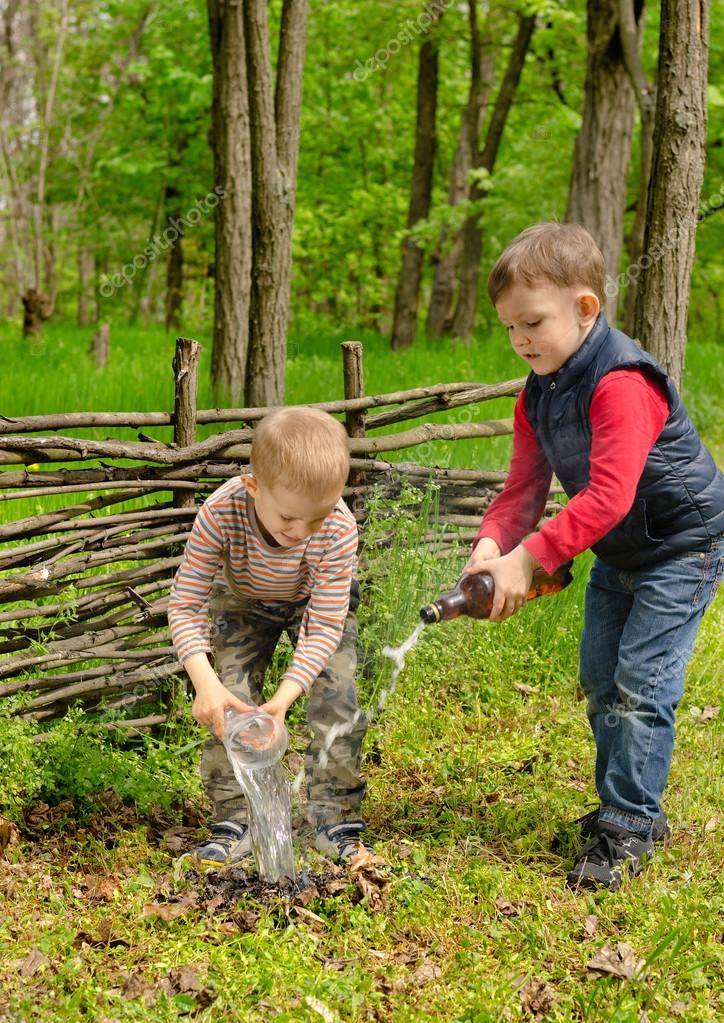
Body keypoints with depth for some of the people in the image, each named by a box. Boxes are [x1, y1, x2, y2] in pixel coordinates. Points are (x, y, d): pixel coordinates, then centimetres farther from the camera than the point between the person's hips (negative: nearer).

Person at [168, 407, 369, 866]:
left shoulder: (339, 528, -39)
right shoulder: (221, 513, -39)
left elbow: (325, 626, -33)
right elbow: (186, 604, -31)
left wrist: (285, 697, -44)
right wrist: (205, 682, -44)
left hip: (318, 604, -1)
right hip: (243, 602, 1)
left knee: (336, 703, -13)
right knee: (228, 707, -10)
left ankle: (337, 823, 1)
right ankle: (235, 825, 1)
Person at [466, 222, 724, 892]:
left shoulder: (621, 384, -31)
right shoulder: (538, 394, -2)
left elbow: (607, 497, -37)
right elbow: (525, 487, -3)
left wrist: (528, 558, -38)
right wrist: (492, 545, -23)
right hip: (618, 554, 9)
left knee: (641, 685, -12)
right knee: (599, 684, 12)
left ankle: (627, 829, -3)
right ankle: (627, 811, 26)